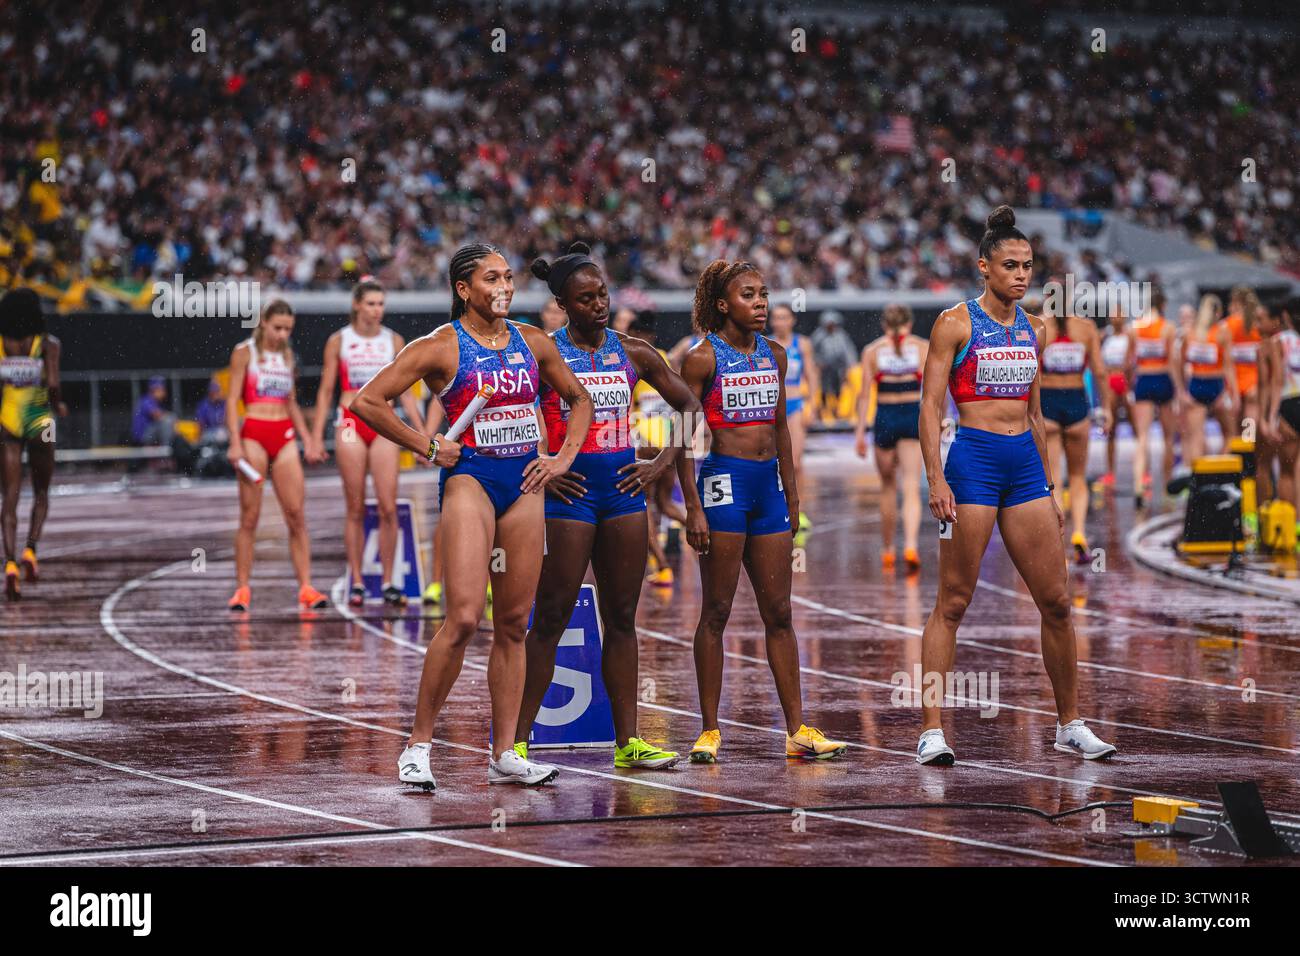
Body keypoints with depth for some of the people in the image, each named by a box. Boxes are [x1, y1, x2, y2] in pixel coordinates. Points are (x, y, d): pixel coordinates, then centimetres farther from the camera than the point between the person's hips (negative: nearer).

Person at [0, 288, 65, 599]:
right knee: (41, 494, 18)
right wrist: (58, 405, 6)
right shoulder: (48, 344, -3)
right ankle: (31, 549, -2)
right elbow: (53, 383, -14)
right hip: (39, 421, -1)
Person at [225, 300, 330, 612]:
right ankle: (242, 589, 3)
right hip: (254, 435, -4)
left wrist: (308, 440, 14)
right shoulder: (245, 352, 1)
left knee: (296, 515, -3)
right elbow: (232, 400, -3)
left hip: (285, 437, 4)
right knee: (249, 516, -3)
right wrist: (235, 443, -13)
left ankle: (306, 587, -5)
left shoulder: (287, 355, 16)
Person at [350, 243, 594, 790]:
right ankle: (418, 743, -7)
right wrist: (427, 447, -6)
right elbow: (367, 401, -7)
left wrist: (564, 458, 10)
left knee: (513, 623, 5)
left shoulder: (532, 343, 10)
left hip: (524, 485, 5)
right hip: (469, 479, -5)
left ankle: (505, 755, 9)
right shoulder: (441, 347, -5)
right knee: (464, 616, -16)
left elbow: (579, 399, 23)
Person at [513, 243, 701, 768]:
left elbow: (689, 406, 16)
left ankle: (627, 741, 12)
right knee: (551, 618, -5)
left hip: (624, 488, 5)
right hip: (570, 492, -5)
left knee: (621, 617, 8)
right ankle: (516, 741, -1)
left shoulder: (633, 352, 7)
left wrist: (664, 463, 5)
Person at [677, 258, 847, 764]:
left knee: (779, 613, 7)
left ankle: (797, 731, 9)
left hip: (768, 484, 6)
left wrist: (792, 495, 18)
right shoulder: (702, 358, -6)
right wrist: (693, 507, -13)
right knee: (716, 611, -2)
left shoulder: (774, 355, 12)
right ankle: (709, 731, 4)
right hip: (724, 480, -6)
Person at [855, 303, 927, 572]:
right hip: (914, 416, -1)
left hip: (885, 418, 1)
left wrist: (860, 431, 1)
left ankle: (887, 550, 26)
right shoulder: (923, 347, 2)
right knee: (911, 488, -4)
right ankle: (910, 546, -26)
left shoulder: (872, 350, 3)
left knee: (888, 486, 17)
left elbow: (865, 394, 0)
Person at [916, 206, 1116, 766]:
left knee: (1056, 601, 5)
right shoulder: (955, 323, -3)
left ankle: (1070, 725, 16)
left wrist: (1050, 487, 18)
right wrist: (936, 479, -15)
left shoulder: (1032, 329, 13)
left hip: (1025, 465, 6)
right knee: (952, 603, -4)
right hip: (974, 459, -6)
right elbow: (930, 407, -6)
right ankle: (932, 731, -2)